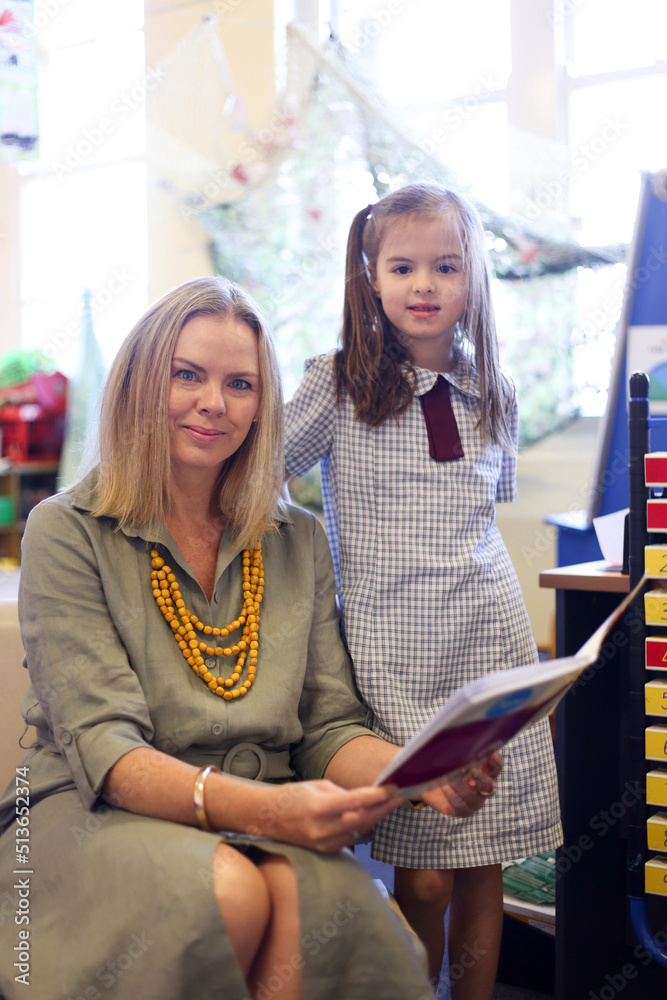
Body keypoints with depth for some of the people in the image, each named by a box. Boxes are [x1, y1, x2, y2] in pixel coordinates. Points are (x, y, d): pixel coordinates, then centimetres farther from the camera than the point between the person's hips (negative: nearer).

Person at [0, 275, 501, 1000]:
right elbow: (102, 747, -12)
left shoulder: (300, 542, 12)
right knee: (224, 889, -35)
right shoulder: (67, 533, -2)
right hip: (96, 817, -2)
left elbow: (330, 728, 8)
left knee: (311, 895, -33)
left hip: (266, 829, 3)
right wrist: (259, 808, -29)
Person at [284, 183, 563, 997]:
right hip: (393, 659, -3)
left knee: (481, 867, 8)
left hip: (490, 647, 4)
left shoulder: (490, 396, 11)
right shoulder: (337, 387, -2)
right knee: (424, 876, -3)